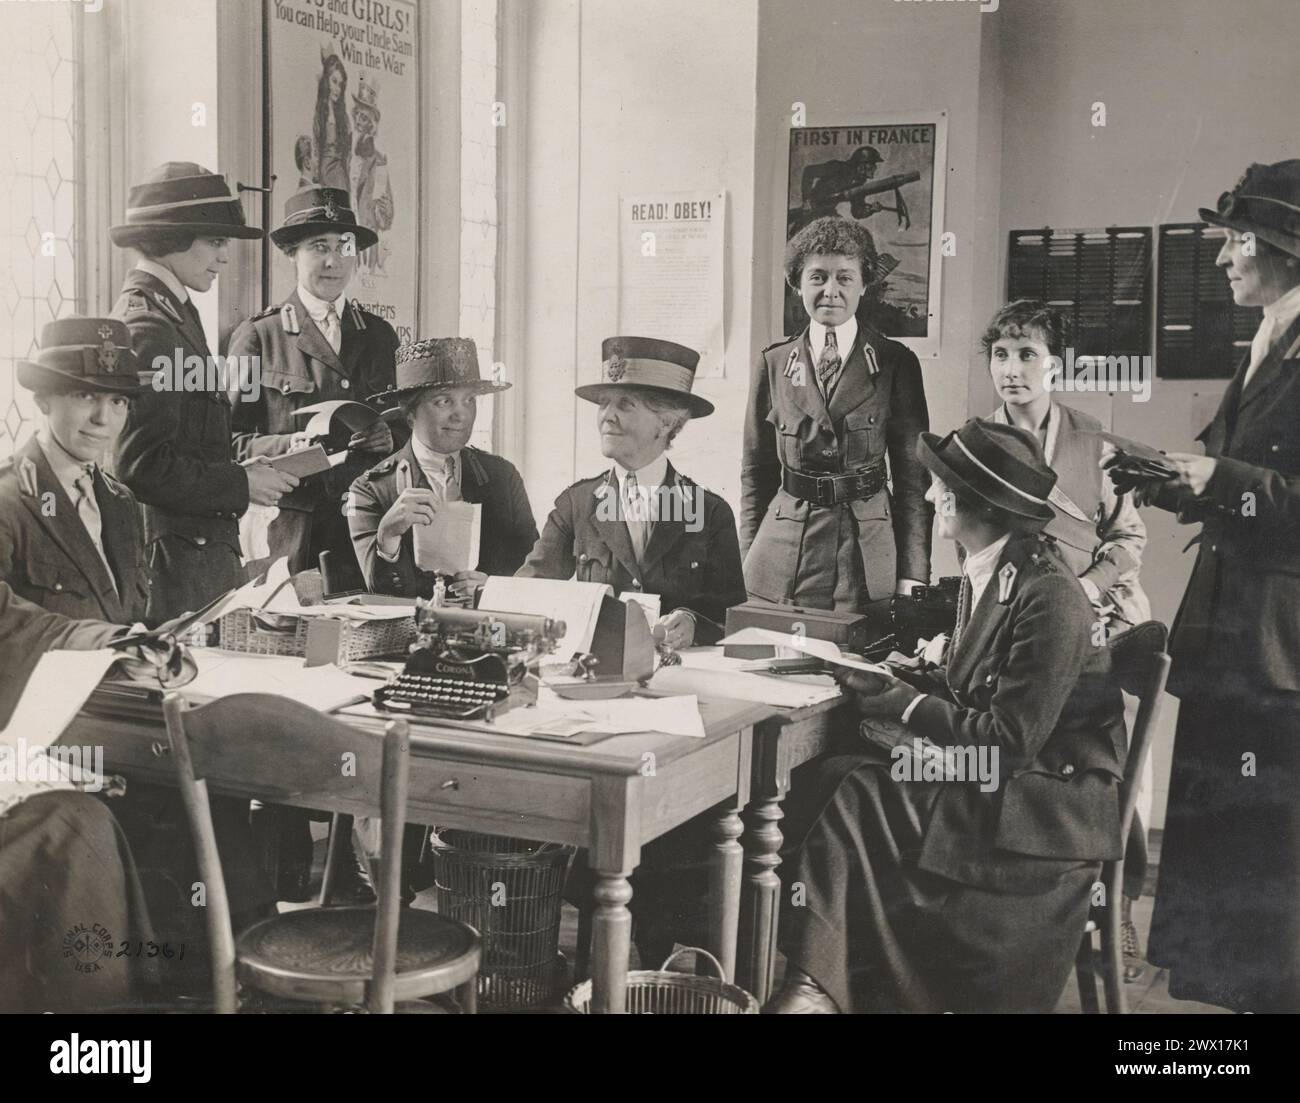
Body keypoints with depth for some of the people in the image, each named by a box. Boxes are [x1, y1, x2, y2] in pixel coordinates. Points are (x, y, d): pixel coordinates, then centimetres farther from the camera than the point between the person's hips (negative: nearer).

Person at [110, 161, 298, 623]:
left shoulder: (170, 313, 15)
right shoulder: (148, 328, -16)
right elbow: (143, 465, -20)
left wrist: (241, 469, 8)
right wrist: (240, 484, -13)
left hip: (205, 546, 10)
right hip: (176, 555, -10)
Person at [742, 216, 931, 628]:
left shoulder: (896, 363, 1)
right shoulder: (772, 363, 7)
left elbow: (913, 474, 2)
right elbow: (756, 470, 11)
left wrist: (912, 575, -3)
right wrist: (749, 559, 6)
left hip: (868, 553, -1)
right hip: (783, 557, 1)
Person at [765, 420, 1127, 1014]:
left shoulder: (1050, 597, -20)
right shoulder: (987, 572, 7)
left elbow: (1012, 737, -21)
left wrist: (904, 705, -15)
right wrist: (900, 681, -1)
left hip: (1040, 803, -8)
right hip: (994, 773, 8)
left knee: (854, 799, -21)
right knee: (839, 779, -12)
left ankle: (816, 984, -14)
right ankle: (815, 983, -15)